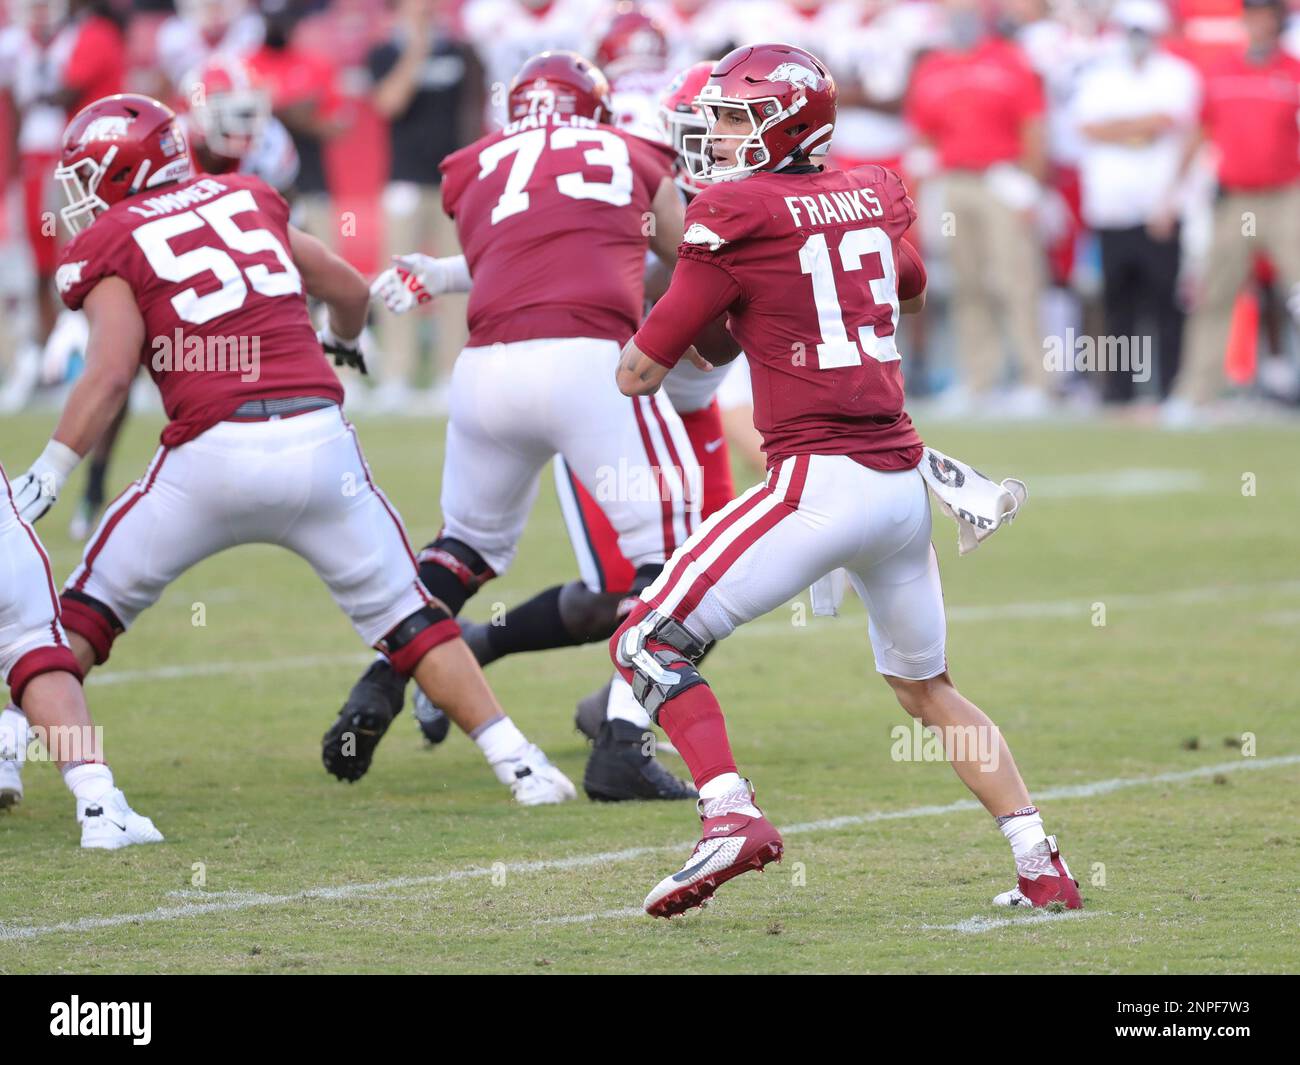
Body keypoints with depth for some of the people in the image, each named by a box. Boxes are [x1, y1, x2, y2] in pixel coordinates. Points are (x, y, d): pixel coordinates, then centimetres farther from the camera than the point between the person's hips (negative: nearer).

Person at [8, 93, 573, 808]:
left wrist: (46, 478, -8)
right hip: (319, 436, 4)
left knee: (90, 608, 13)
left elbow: (110, 374, -10)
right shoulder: (246, 202, 20)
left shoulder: (109, 247, 5)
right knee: (405, 614, 13)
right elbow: (351, 292, 30)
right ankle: (517, 763, 5)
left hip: (215, 452, -4)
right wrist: (342, 341, 51)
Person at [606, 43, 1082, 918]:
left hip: (822, 478, -7)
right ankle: (1041, 864, 17)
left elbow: (639, 373, -1)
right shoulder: (875, 197, 12)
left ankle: (731, 814, -21)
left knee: (650, 643, -3)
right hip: (905, 480, 7)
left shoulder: (736, 216, -6)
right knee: (926, 685, 24)